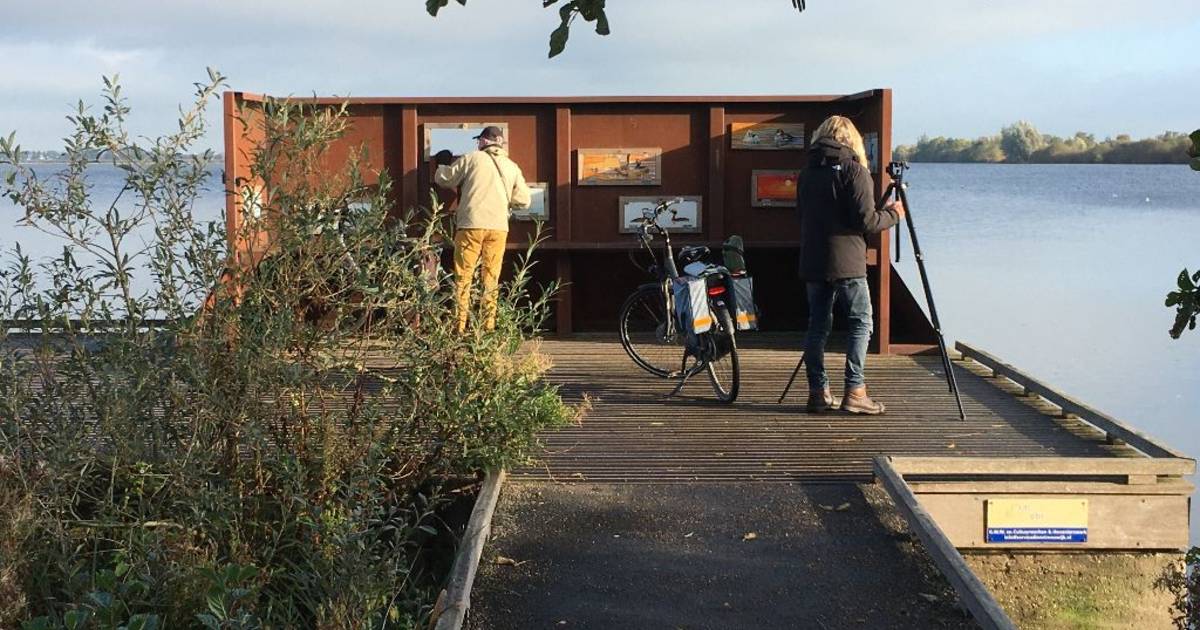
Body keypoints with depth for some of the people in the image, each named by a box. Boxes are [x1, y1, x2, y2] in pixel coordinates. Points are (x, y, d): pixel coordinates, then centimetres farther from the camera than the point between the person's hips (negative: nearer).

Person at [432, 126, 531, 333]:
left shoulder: (472, 159, 2)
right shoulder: (512, 168, 11)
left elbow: (443, 178, 8)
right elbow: (524, 200, 12)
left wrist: (442, 166, 30)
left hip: (471, 224, -3)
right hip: (499, 227, 3)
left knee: (463, 277, 3)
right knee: (491, 278, 9)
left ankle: (459, 326, -2)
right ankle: (488, 326, 6)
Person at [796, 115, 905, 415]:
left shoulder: (806, 173, 11)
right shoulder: (854, 170, -7)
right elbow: (866, 221, -13)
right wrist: (893, 214, 6)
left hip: (812, 262, 6)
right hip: (846, 262, -6)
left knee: (817, 324, 9)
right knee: (861, 322, 2)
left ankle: (818, 393, 10)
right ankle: (854, 392, -3)